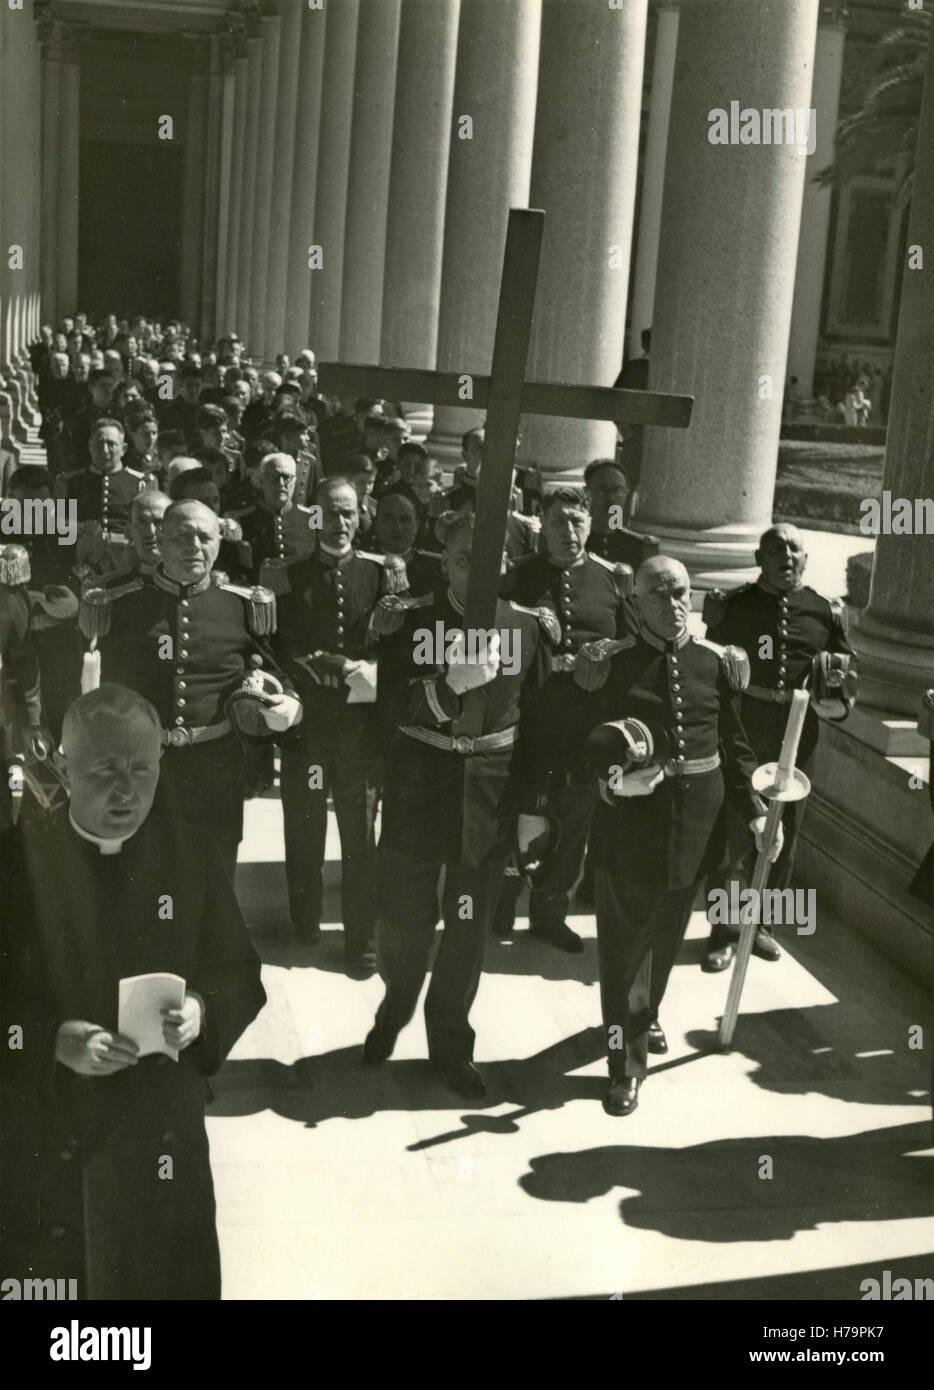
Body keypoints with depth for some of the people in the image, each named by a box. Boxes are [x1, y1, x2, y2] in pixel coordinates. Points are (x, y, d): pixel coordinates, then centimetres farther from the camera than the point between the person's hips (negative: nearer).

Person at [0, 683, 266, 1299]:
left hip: (162, 1132, 2)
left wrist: (203, 1011, -14)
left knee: (174, 1278, 10)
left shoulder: (191, 852, 1)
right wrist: (52, 1040, -22)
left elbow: (241, 973, 5)